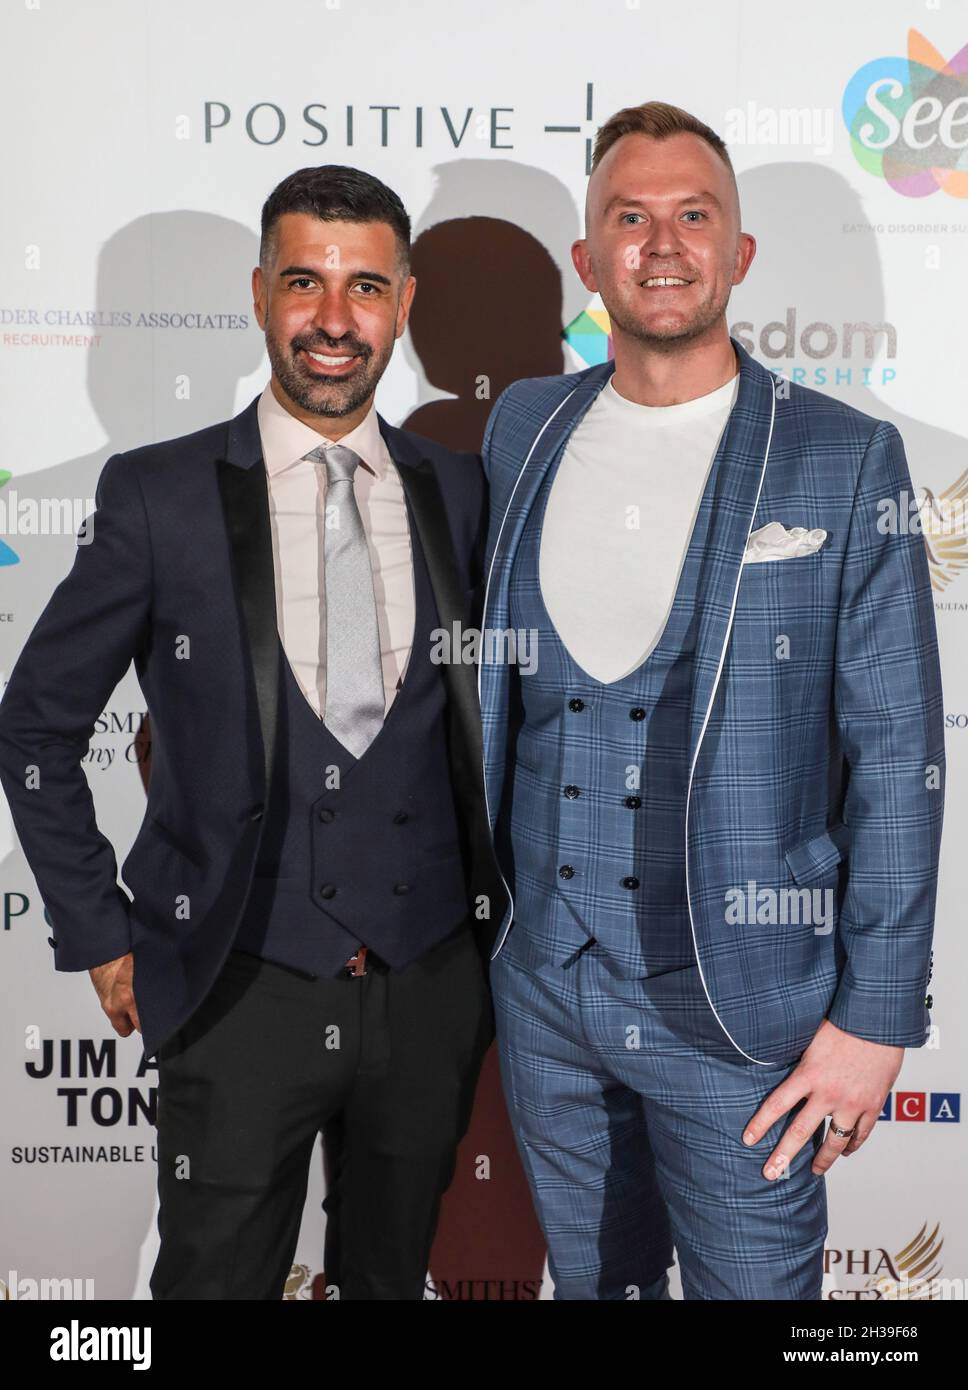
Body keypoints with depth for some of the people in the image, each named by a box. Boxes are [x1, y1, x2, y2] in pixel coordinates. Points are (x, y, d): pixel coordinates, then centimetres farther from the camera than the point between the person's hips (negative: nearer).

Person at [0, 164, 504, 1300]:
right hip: (244, 989, -2)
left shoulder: (459, 492, 2)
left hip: (430, 985, 3)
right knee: (215, 1278, 12)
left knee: (393, 1273, 21)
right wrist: (100, 939, -1)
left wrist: (493, 905, 8)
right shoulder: (158, 494, -6)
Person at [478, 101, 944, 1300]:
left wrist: (876, 1015, -10)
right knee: (592, 1278, 21)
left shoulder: (845, 459, -7)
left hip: (738, 1003, -3)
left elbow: (896, 750, -7)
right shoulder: (522, 427, 5)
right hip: (543, 982, 4)